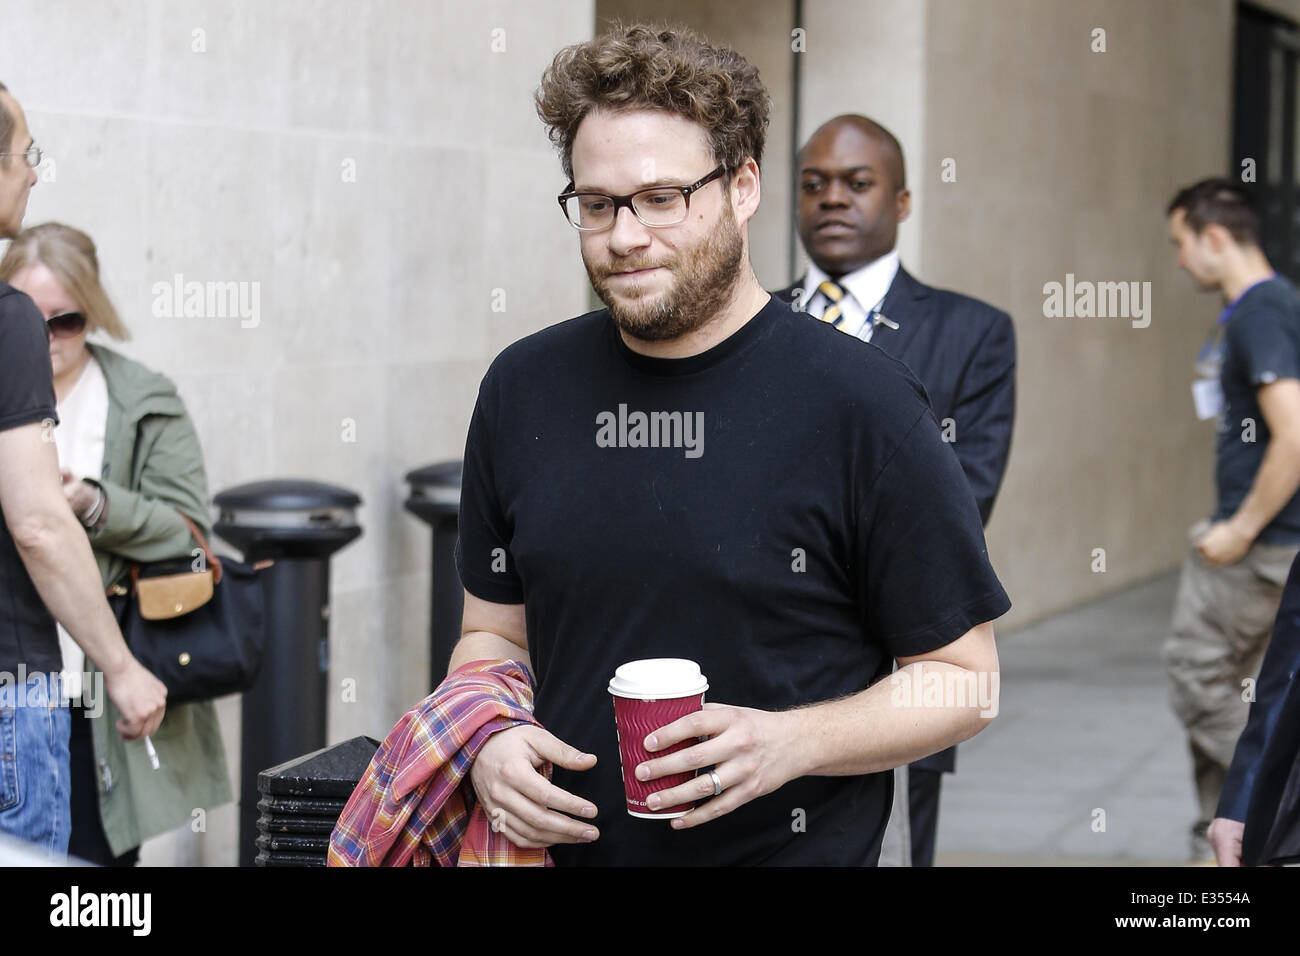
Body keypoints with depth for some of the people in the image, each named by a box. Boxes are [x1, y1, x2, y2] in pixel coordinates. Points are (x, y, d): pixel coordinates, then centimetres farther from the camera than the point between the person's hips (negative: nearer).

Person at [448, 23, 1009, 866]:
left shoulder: (860, 402, -12)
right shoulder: (523, 390, 2)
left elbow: (963, 681, -9)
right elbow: (494, 632, 11)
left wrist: (792, 742, -23)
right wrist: (491, 740, -8)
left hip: (793, 846, -4)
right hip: (564, 844, 4)